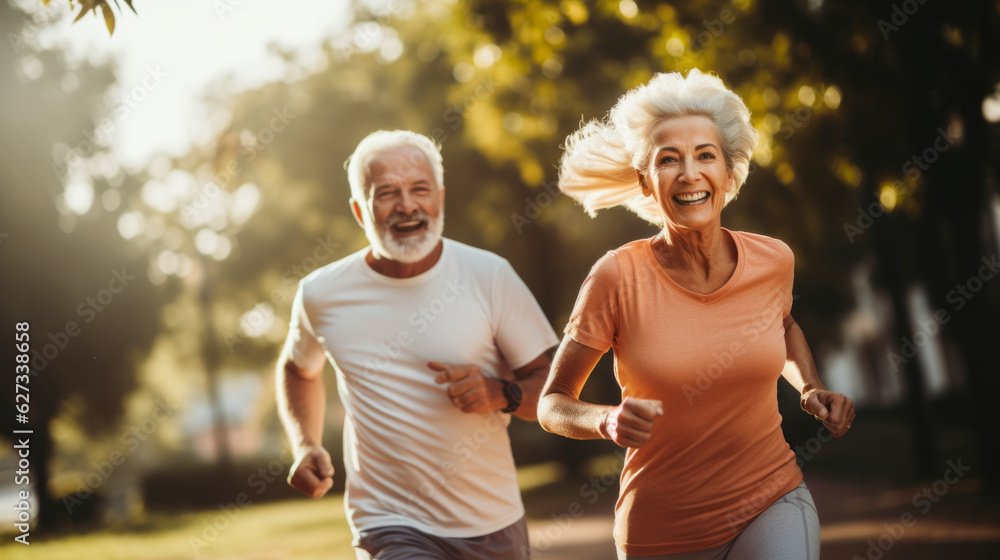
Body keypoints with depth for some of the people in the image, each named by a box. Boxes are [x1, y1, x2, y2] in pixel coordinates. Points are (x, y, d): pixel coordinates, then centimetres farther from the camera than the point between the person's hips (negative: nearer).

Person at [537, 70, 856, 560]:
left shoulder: (772, 261, -5)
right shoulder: (619, 276, -15)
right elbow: (552, 405, -7)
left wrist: (811, 389, 2)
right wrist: (609, 421, -27)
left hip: (770, 502, 1)